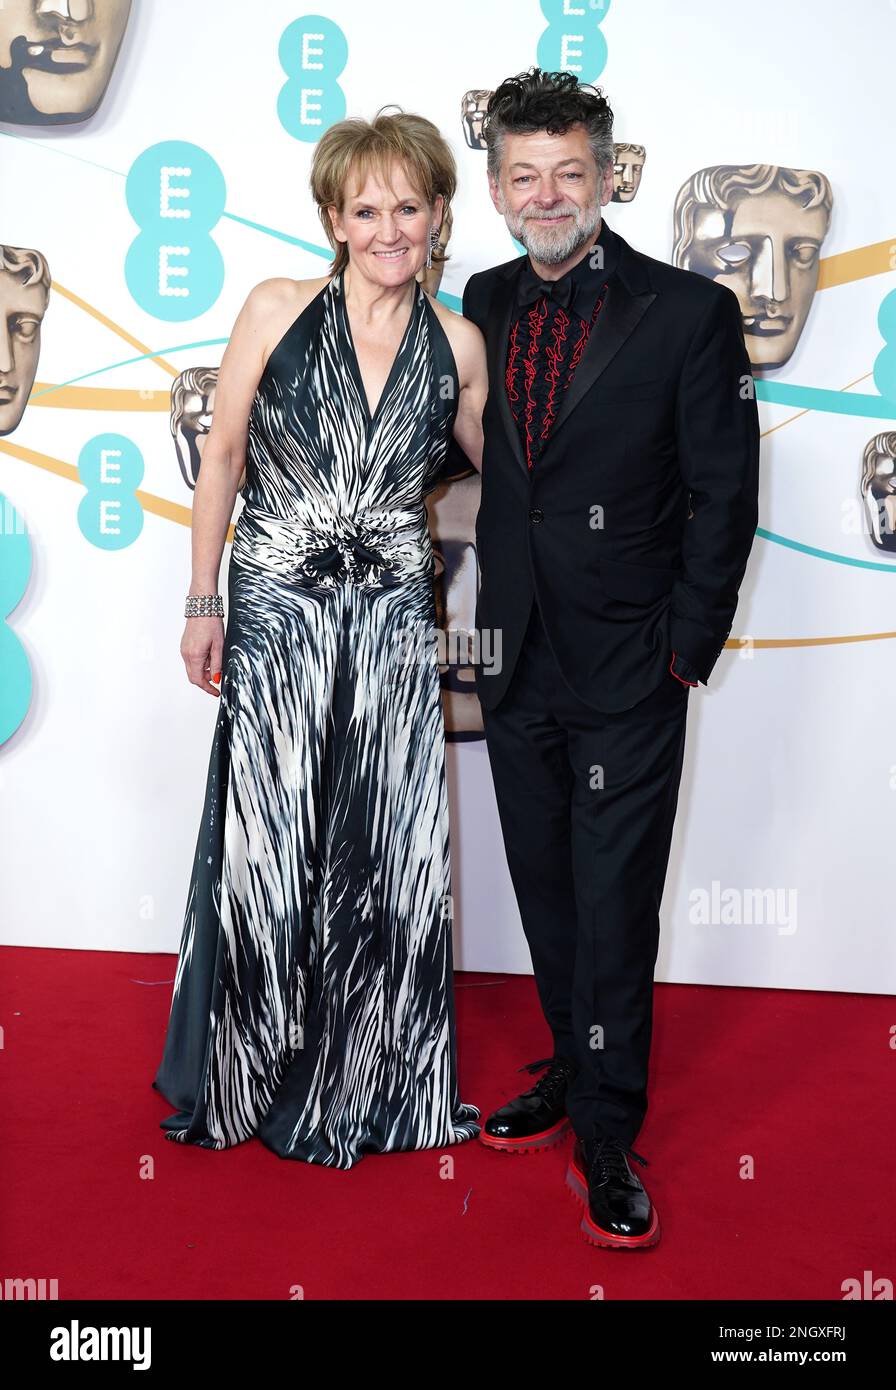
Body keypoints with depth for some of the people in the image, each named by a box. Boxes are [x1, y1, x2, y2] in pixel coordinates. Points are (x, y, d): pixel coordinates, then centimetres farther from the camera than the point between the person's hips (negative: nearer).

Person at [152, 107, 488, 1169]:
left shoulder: (456, 343, 4)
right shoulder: (278, 310, -2)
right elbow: (222, 456, 2)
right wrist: (203, 603, 1)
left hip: (394, 623, 2)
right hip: (278, 613, -2)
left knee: (390, 856, 7)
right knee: (267, 849, 6)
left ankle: (372, 1083, 28)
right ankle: (247, 1075, 30)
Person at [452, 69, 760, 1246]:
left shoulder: (689, 312, -6)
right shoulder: (483, 306, 7)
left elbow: (723, 497, -6)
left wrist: (685, 649, -9)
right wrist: (488, 613, 6)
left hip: (628, 670, -5)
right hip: (516, 661, 5)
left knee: (613, 904, 1)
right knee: (546, 888, 15)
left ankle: (607, 1138, 16)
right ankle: (575, 1075, 35)